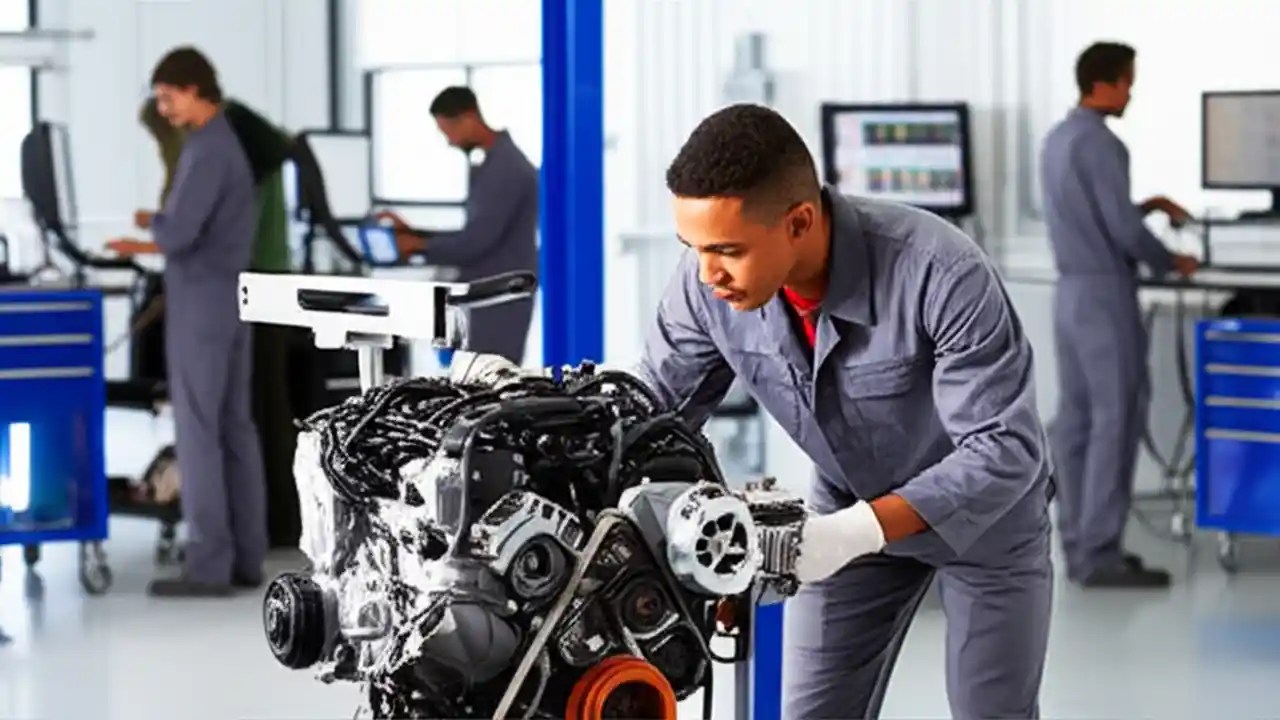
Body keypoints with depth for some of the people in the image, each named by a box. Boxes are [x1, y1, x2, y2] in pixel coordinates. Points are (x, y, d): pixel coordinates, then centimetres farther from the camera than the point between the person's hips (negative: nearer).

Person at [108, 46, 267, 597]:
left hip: (201, 307, -10)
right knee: (234, 429, 8)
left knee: (197, 432, -7)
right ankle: (245, 556, 9)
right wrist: (149, 245, 22)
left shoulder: (206, 151, -17)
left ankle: (208, 564, -7)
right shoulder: (228, 146, 16)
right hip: (231, 303, 10)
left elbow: (178, 232, -23)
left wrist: (151, 221, -2)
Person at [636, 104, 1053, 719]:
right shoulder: (706, 283, -23)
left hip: (986, 515, -4)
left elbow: (1006, 450, -35)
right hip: (851, 516, 4)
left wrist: (861, 529, -48)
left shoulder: (941, 274, -37)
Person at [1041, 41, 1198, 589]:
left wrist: (1149, 205, 20)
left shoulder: (1057, 140, 13)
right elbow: (1123, 231, -18)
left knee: (1076, 419, 8)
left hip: (1071, 292, 10)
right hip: (1105, 296, -10)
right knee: (1116, 421, -7)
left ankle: (1078, 545, 10)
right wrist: (1170, 262, -2)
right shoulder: (1101, 144, -17)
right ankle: (1099, 553, -8)